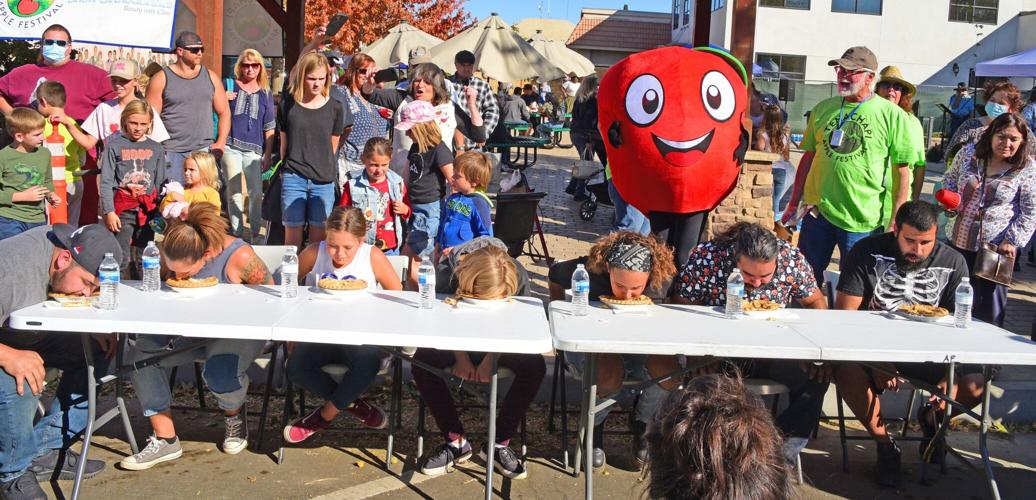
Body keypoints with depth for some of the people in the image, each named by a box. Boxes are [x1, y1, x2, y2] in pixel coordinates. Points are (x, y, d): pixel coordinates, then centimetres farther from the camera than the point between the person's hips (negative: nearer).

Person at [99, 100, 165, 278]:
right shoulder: (115, 145, 2)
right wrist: (108, 211, -8)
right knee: (121, 260, -4)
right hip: (123, 210, -3)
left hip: (148, 210, 3)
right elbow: (106, 182, -1)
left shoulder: (155, 148, 10)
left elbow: (160, 182, 12)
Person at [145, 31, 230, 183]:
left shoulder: (210, 77, 12)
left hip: (204, 150, 3)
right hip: (172, 152, -3)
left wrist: (220, 143, 2)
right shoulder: (161, 79, 2)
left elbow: (224, 112, 14)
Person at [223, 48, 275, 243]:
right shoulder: (230, 86, 7)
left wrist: (267, 155, 6)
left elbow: (269, 128, 11)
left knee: (256, 193, -5)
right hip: (231, 146, -1)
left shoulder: (265, 93, 10)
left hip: (254, 150, 1)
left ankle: (255, 234, 7)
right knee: (235, 193, 3)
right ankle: (237, 234, 11)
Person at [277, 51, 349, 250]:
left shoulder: (335, 108, 2)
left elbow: (332, 147, 9)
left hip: (323, 181, 1)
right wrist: (285, 170, 7)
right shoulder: (288, 104, 1)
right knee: (292, 234, 4)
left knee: (319, 236, 7)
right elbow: (284, 143, 7)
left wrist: (323, 170, 10)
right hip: (293, 179, 0)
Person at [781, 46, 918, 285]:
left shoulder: (891, 115, -4)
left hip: (862, 220, -3)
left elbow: (902, 171, -5)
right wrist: (794, 203, 11)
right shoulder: (823, 108, 8)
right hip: (817, 210, 4)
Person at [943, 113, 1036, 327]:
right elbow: (949, 180, 17)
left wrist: (1012, 241, -14)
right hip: (960, 243, 4)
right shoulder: (969, 153, 1)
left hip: (996, 249, -4)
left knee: (989, 313, 2)